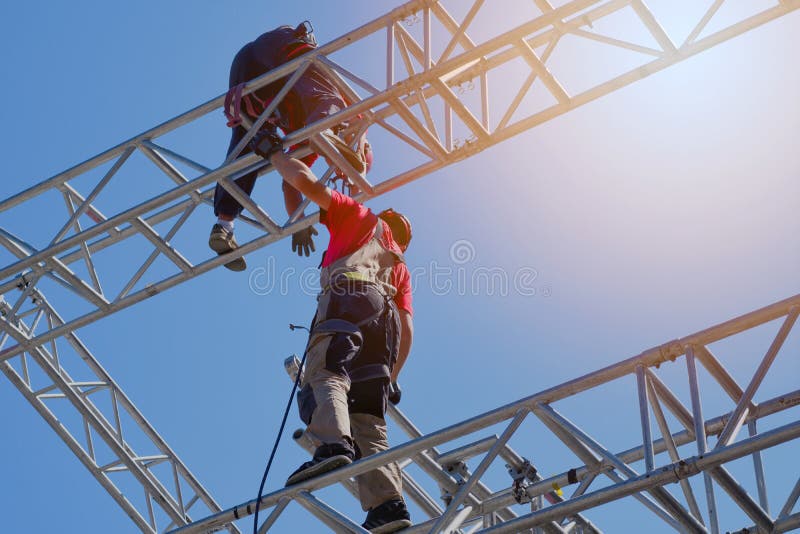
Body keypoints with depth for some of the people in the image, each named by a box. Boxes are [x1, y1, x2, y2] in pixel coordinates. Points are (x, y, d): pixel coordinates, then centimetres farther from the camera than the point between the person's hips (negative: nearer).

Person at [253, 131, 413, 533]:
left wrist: (272, 152, 27)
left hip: (348, 298, -6)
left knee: (324, 373, -26)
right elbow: (407, 329, 28)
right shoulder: (400, 267, 38)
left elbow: (307, 182, 14)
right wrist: (392, 376, 32)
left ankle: (332, 444, -55)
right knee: (369, 419, -3)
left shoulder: (360, 218, 26)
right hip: (384, 316, 6)